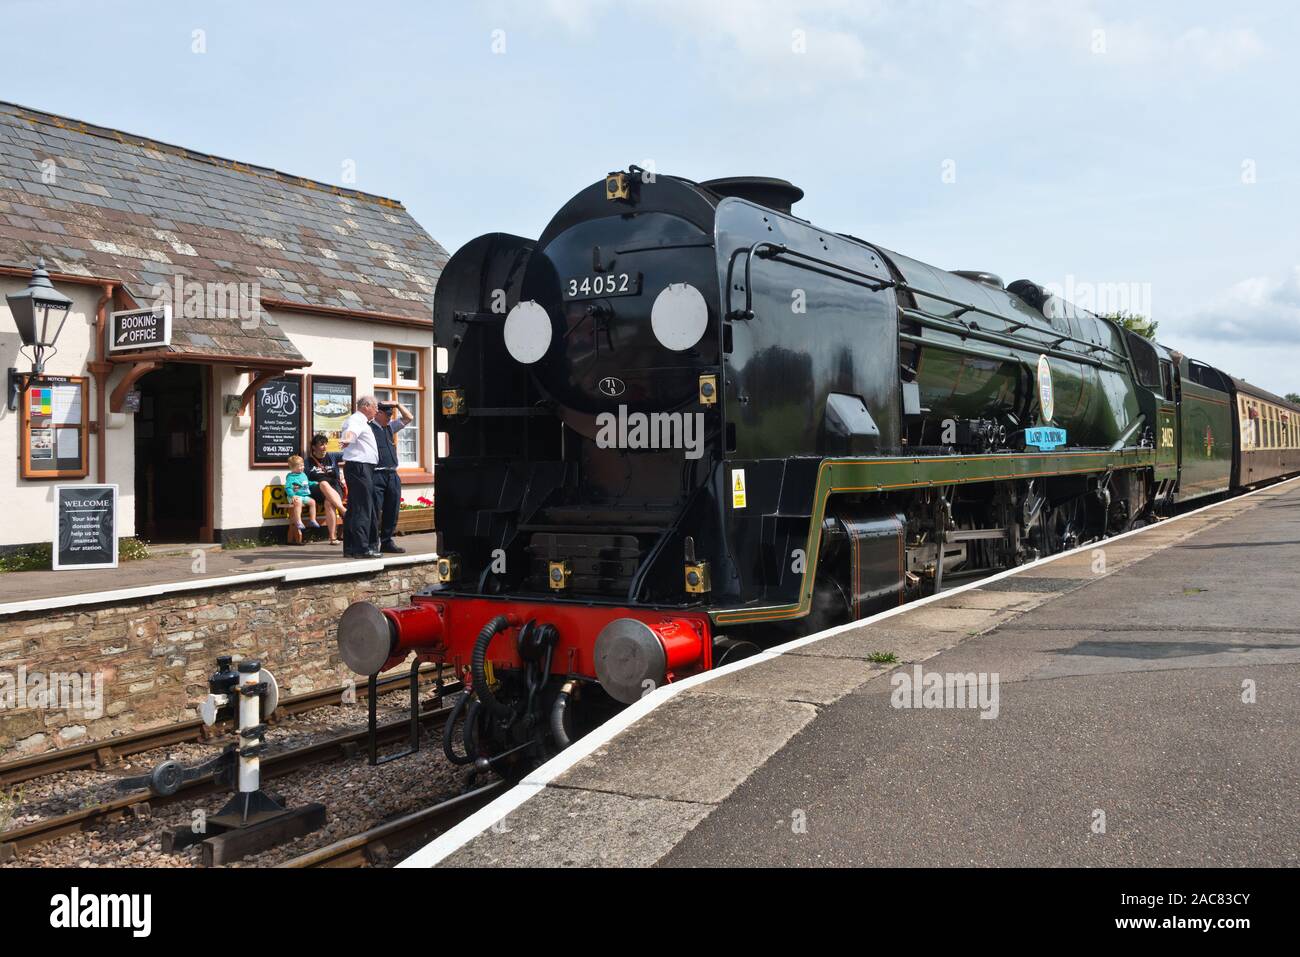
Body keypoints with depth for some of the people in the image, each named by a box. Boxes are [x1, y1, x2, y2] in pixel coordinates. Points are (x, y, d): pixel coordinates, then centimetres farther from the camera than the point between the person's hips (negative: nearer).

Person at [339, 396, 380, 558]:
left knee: (354, 508, 12)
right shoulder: (356, 420, -10)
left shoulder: (362, 422, 23)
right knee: (362, 508, -13)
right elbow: (351, 431, -34)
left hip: (363, 467, 11)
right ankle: (361, 548, -15)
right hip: (359, 467, -11)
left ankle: (350, 548, 16)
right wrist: (347, 439, -54)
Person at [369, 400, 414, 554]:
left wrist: (397, 404, 14)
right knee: (375, 511, -6)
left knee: (391, 511, 8)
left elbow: (408, 418, 23)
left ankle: (386, 541, 16)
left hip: (392, 476, 7)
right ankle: (373, 544, -1)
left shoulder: (390, 427, 19)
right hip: (376, 476, -7)